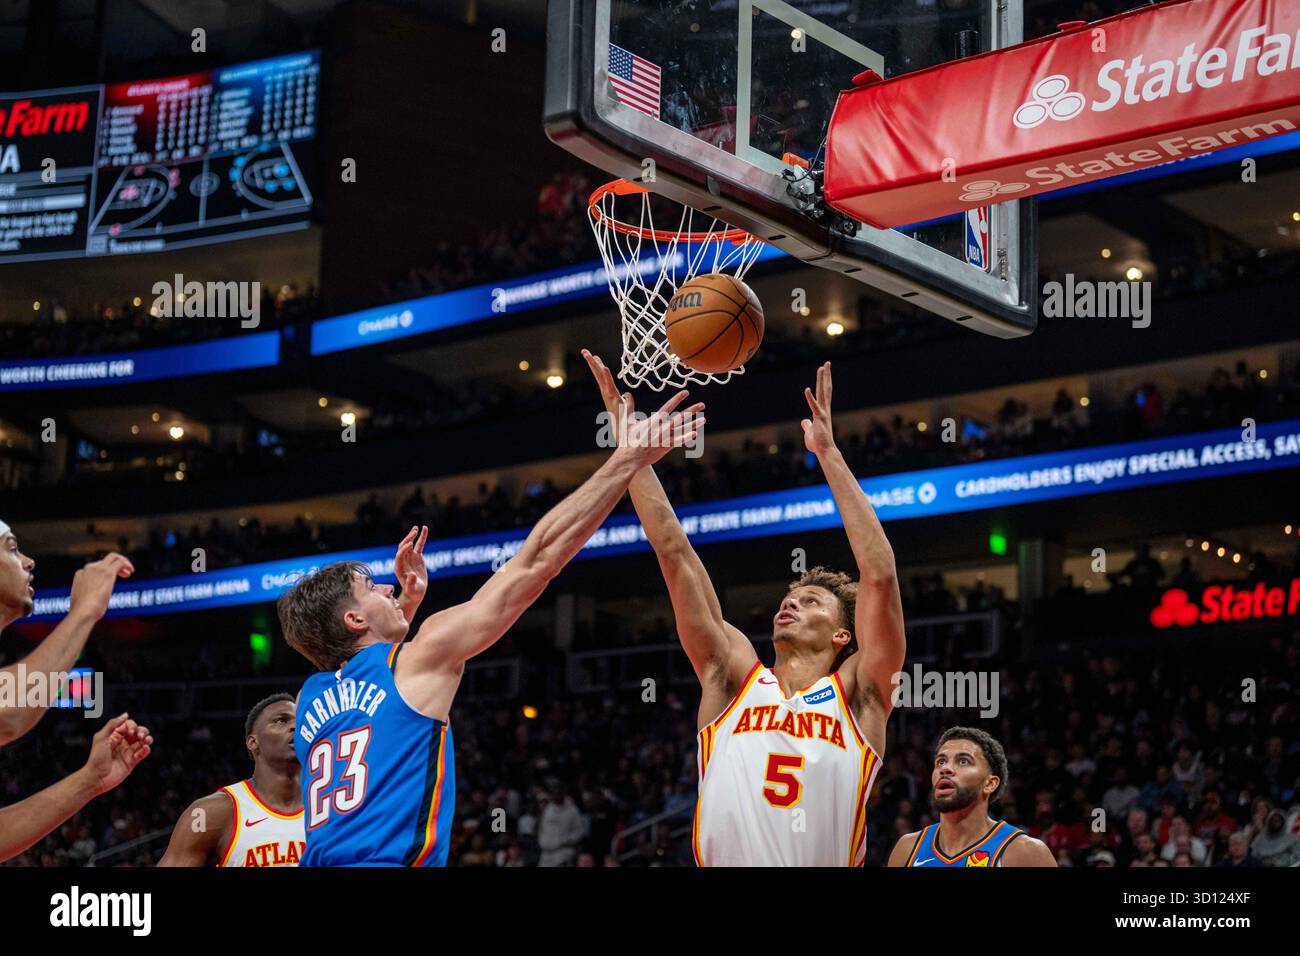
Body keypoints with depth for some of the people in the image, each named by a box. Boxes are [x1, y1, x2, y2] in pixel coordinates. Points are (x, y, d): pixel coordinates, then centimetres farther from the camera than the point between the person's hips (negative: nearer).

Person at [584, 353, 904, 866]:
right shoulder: (734, 678, 15)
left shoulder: (857, 695, 9)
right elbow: (673, 553, 12)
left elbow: (880, 575, 0)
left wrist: (828, 453, 0)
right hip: (722, 861, 2)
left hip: (829, 858, -2)